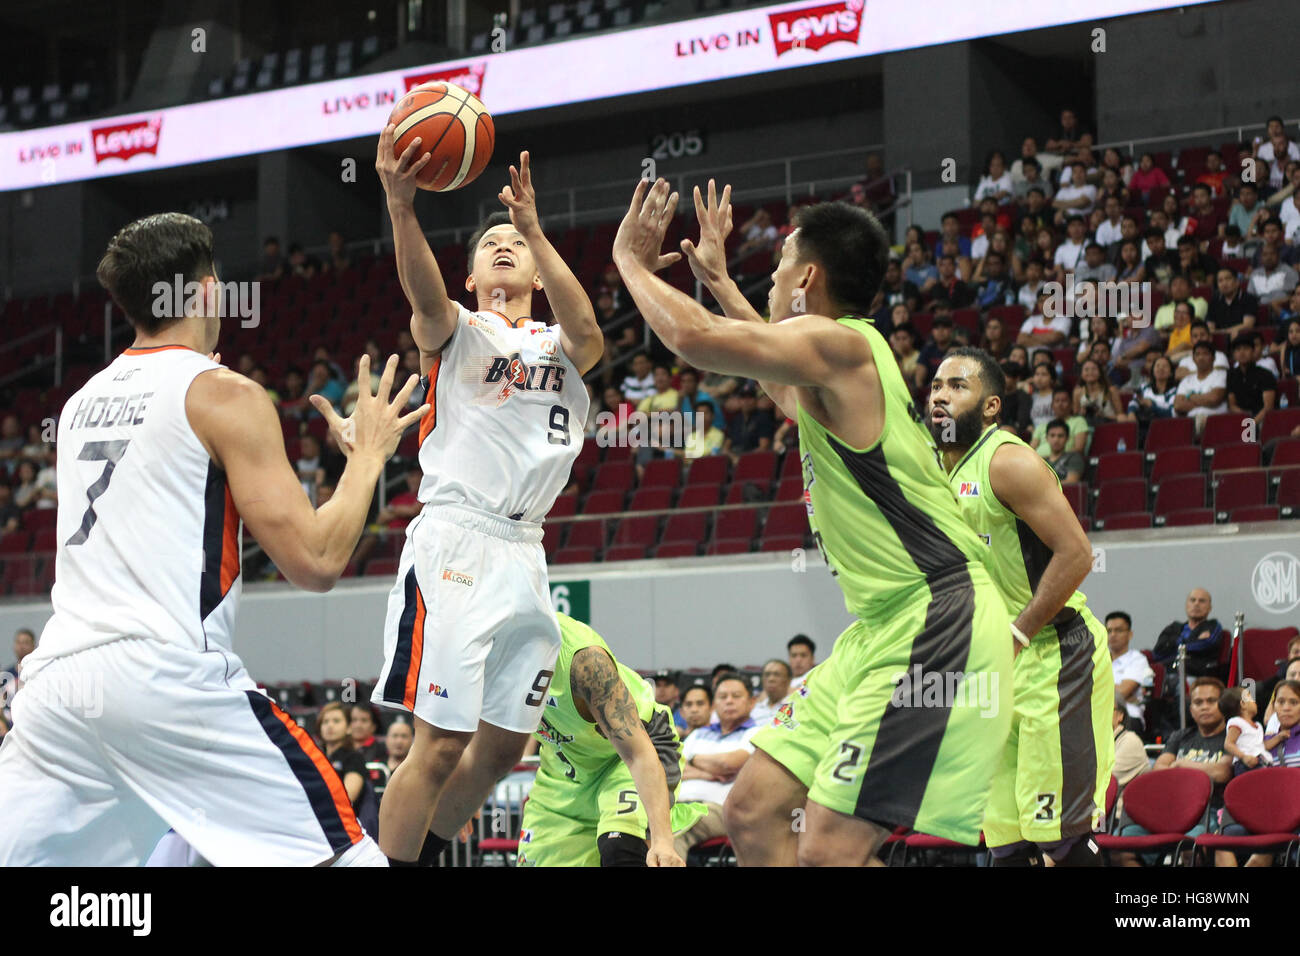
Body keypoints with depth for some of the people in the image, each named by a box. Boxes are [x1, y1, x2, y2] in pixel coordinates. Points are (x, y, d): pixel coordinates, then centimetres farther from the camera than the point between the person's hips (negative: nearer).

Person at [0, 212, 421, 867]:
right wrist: (368, 454, 10)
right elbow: (314, 562, -5)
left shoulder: (81, 402, 20)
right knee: (342, 854, -2)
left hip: (56, 681, 6)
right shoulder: (223, 393, 0)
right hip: (169, 675, -6)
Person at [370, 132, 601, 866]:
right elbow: (425, 294, -18)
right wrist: (402, 208, -38)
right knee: (441, 743, -12)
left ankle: (423, 851, 28)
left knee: (504, 745, 11)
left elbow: (586, 330, -9)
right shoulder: (456, 331, 7)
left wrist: (534, 229, -23)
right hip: (455, 544, -5)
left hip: (524, 553, 5)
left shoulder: (560, 346, 17)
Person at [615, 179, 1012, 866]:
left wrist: (632, 261, -6)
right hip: (882, 629, 11)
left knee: (829, 851, -18)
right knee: (752, 810, 9)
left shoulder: (838, 343, -12)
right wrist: (719, 280, 47)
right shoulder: (835, 363, 17)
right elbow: (785, 391, 44)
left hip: (934, 625, -11)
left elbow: (694, 338, -25)